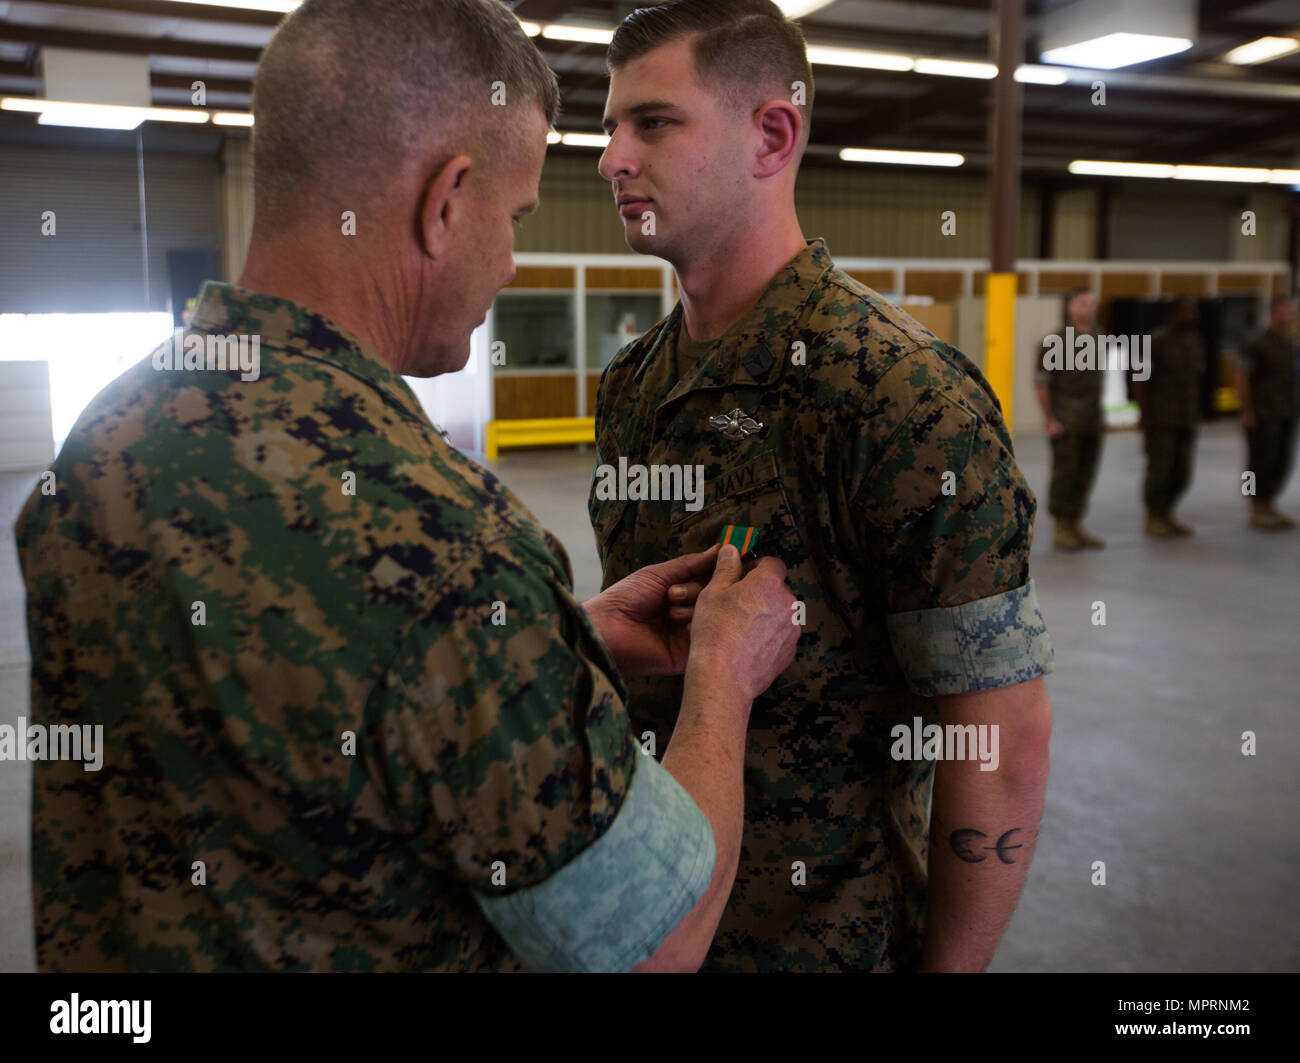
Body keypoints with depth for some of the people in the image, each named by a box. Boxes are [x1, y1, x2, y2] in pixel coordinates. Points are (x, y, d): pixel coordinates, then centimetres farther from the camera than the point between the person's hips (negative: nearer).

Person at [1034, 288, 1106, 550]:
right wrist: (1049, 420, -13)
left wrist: (1098, 413, 14)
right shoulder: (1056, 341, -7)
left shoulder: (1099, 341, 12)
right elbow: (1041, 383, -10)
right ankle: (1062, 528, 5)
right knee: (1064, 473, -4)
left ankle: (1076, 525, 18)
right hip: (1065, 422, -6)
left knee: (1085, 474, 8)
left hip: (1092, 421, 6)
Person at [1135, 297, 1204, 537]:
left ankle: (1166, 516, 22)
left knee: (1181, 472, 8)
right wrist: (1145, 415, -12)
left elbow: (1195, 379, 18)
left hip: (1186, 421, 6)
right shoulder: (1157, 341, -8)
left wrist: (1196, 414, 15)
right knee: (1159, 469, -4)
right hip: (1161, 420, -6)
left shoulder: (1195, 341, 12)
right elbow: (1140, 379, -9)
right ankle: (1153, 519, 9)